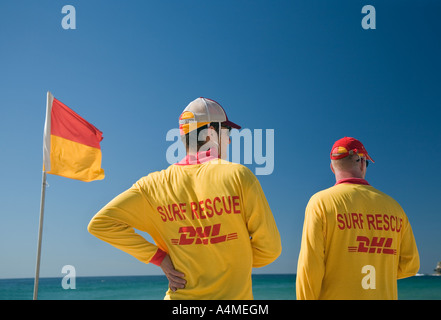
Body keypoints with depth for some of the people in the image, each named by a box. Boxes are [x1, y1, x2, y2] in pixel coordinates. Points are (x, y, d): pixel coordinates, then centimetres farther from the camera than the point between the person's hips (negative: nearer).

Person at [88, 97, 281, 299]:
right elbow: (269, 248, -9)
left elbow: (100, 223, -2)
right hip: (233, 294, -2)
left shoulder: (156, 185, -3)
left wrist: (159, 257, -2)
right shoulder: (238, 176, -12)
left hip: (180, 295, 3)